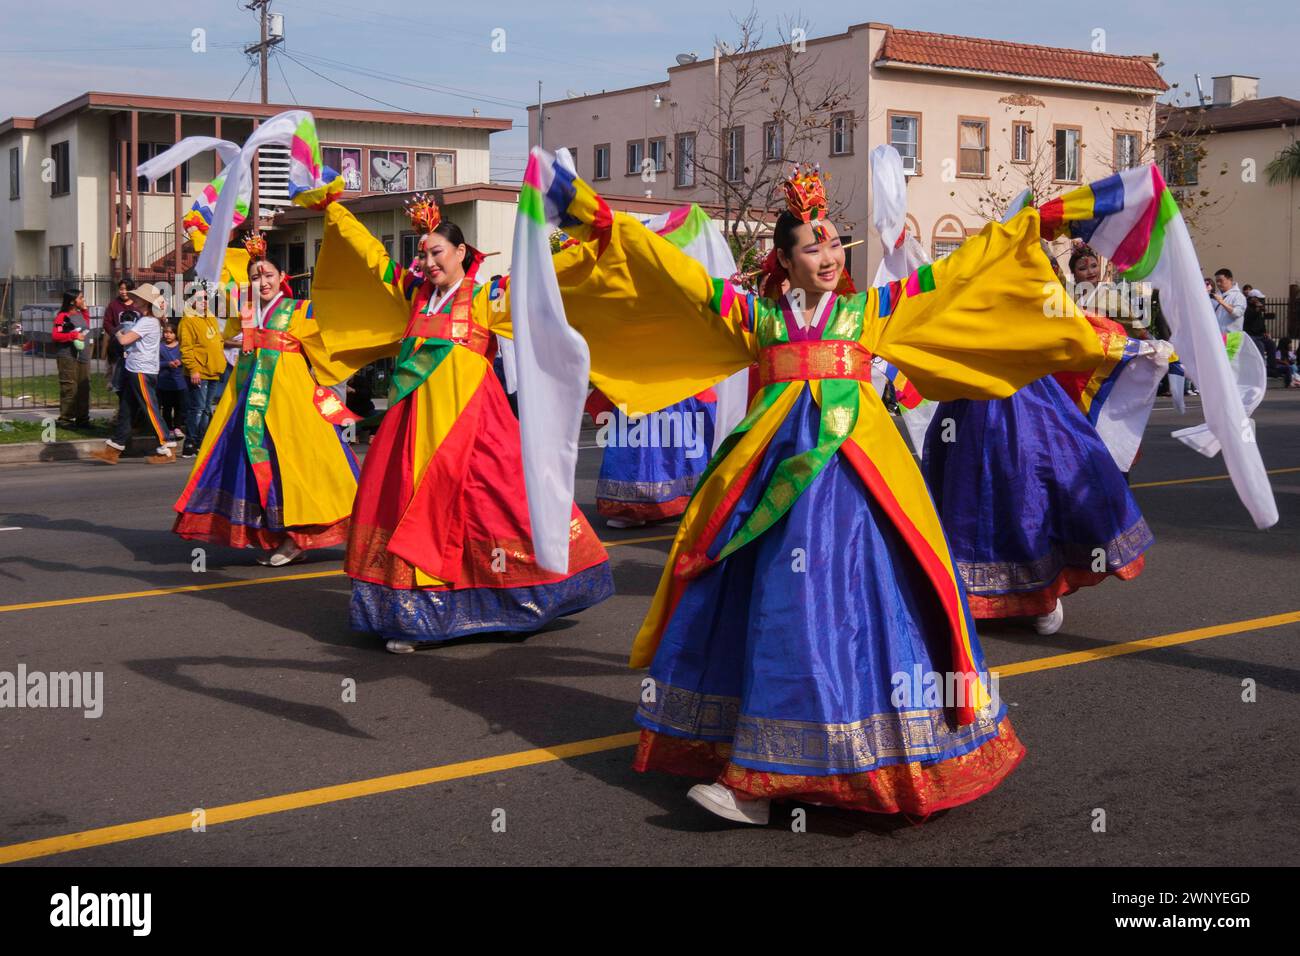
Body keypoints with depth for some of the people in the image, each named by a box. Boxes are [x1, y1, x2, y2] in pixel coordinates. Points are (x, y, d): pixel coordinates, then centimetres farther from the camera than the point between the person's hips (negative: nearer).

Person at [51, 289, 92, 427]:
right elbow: (55, 335, -16)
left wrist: (84, 310, 21)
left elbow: (86, 327, 32)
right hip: (68, 357, -8)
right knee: (69, 388, -9)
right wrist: (74, 335, -17)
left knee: (84, 388, 8)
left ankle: (82, 418, 15)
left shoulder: (80, 314, 15)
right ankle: (65, 418, -4)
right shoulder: (62, 316, -9)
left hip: (83, 355, 8)